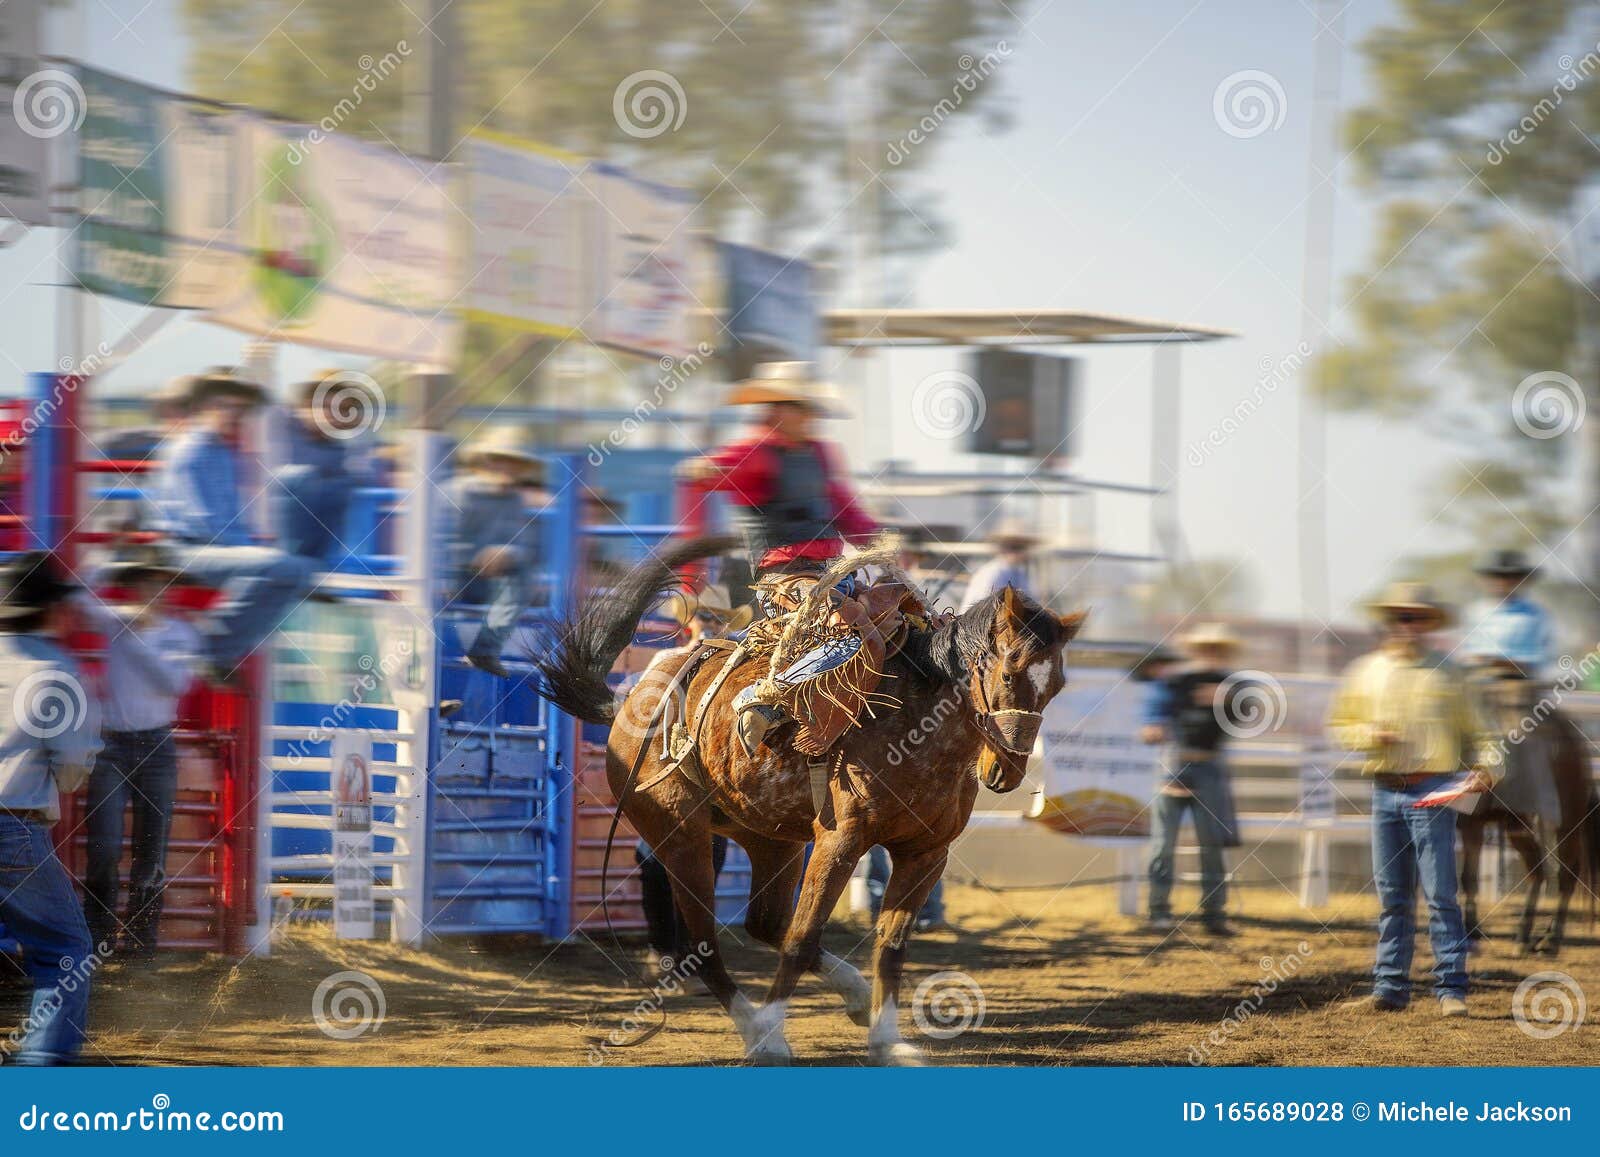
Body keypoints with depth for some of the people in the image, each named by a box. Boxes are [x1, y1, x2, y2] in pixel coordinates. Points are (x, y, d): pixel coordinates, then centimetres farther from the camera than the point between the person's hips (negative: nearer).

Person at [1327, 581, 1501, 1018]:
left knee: (1441, 892, -7)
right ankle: (1390, 988, 12)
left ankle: (1451, 989, -5)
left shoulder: (1445, 672, 4)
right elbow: (1339, 726, 13)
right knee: (1392, 896, 8)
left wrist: (1486, 765, -11)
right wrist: (1370, 735, -6)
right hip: (1385, 793, 3)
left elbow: (1473, 731, 7)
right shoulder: (1365, 671, 9)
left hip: (1432, 792, -3)